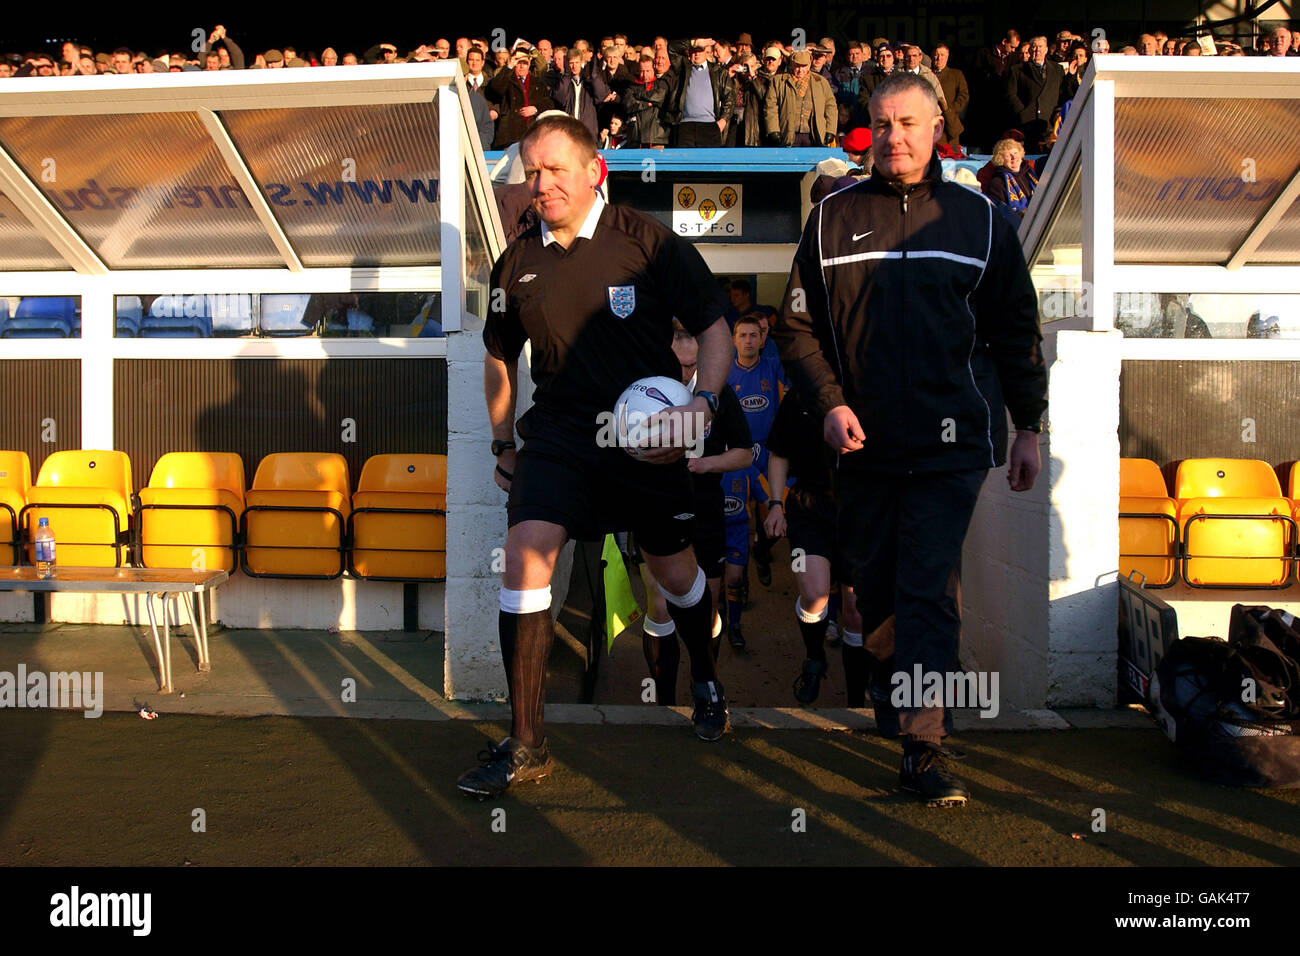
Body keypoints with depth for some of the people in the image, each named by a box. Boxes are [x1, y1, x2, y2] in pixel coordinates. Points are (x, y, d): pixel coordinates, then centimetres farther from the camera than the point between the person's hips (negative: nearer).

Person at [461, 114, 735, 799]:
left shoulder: (650, 243, -7)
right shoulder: (518, 261, 4)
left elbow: (714, 330, -4)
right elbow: (499, 356, 18)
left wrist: (703, 401, -20)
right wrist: (502, 443, 18)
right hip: (557, 433, 2)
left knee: (673, 569, 11)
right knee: (524, 554, -17)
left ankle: (704, 678, 44)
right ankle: (525, 745, -7)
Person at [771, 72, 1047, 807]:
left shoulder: (978, 220, 7)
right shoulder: (834, 219, 7)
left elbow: (1017, 331, 10)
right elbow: (797, 326, 7)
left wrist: (1028, 426, 6)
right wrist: (829, 401, -8)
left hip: (951, 447, -2)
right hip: (864, 444, 2)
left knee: (930, 592, -7)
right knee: (872, 585, 12)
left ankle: (926, 745, -2)